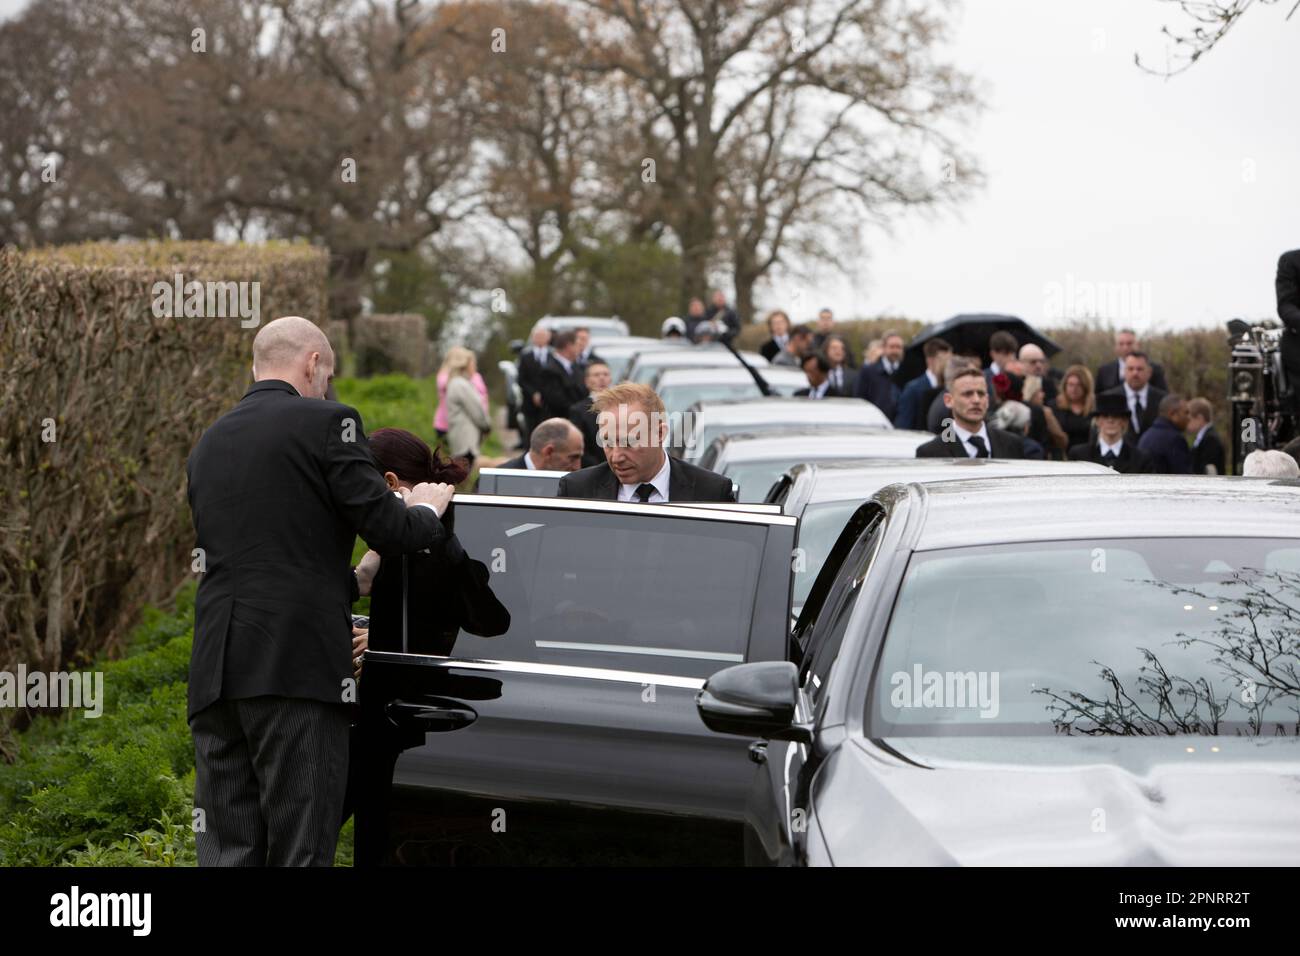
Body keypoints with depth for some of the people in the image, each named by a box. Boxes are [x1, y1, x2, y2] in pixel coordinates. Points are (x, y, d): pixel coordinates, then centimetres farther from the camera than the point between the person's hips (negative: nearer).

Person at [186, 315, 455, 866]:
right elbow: (386, 528, -5)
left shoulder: (207, 446, 21)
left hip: (215, 672, 6)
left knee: (226, 849, 5)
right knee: (301, 848, -5)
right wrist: (426, 511, 19)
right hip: (297, 665, -6)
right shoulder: (327, 422, -1)